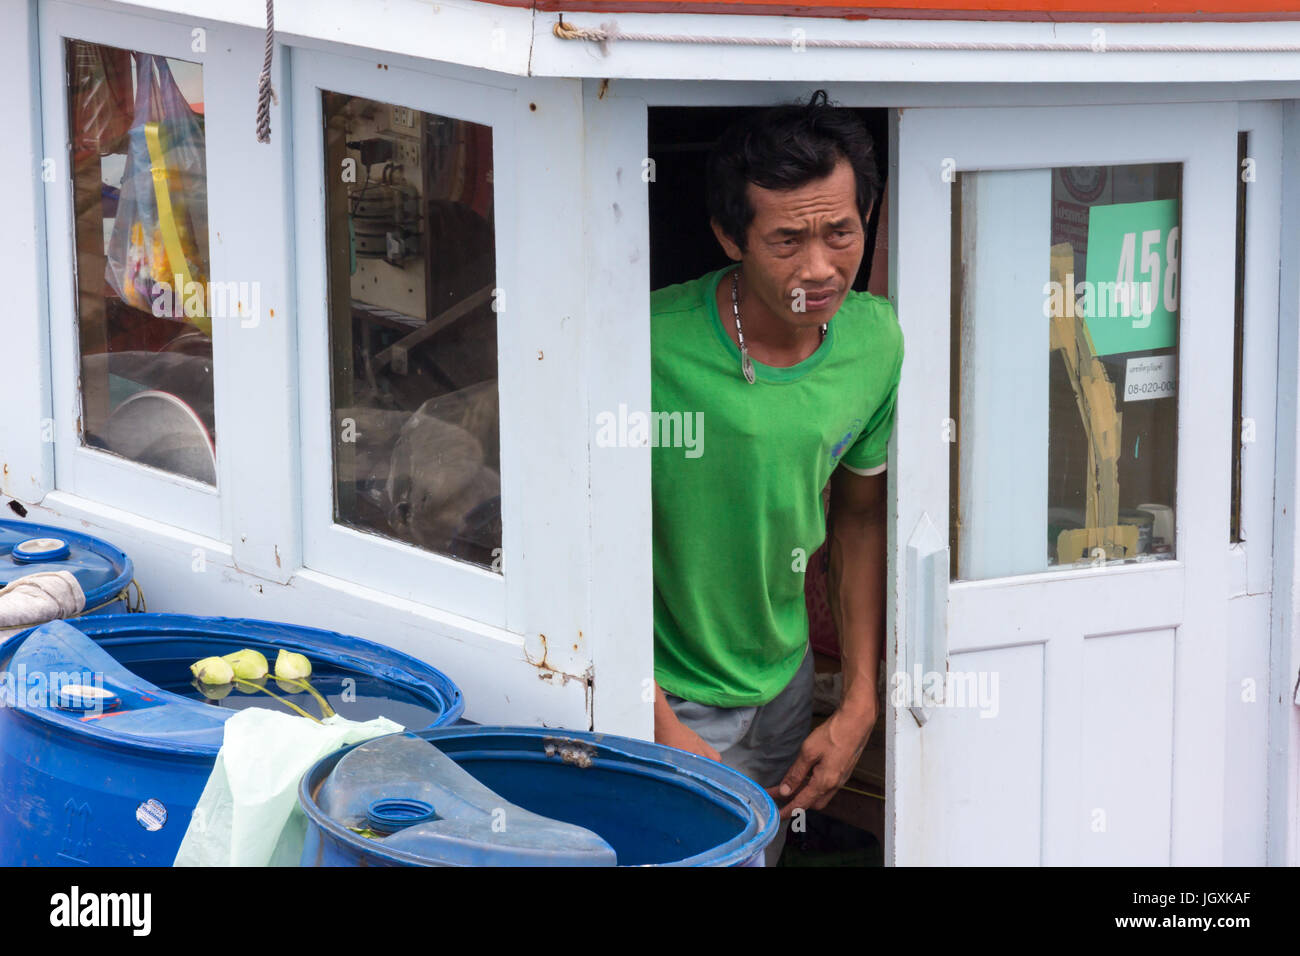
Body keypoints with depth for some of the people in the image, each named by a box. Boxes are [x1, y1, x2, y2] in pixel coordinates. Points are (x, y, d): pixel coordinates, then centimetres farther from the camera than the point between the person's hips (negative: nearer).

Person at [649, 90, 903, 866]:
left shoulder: (877, 342, -9)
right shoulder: (655, 348, -28)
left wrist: (861, 704, 2)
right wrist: (663, 730, -20)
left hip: (784, 681, 5)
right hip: (662, 696, -5)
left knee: (763, 851, 21)